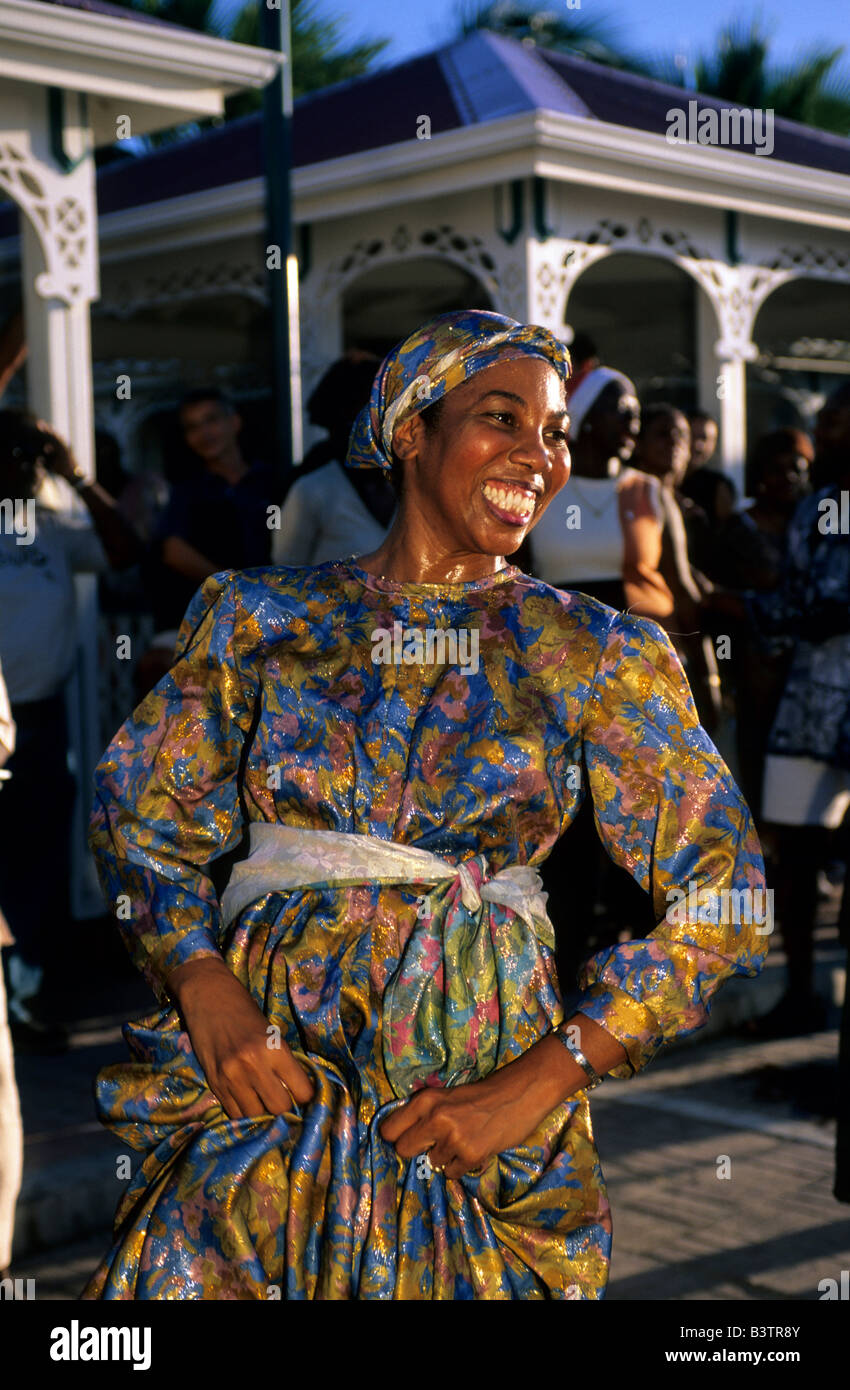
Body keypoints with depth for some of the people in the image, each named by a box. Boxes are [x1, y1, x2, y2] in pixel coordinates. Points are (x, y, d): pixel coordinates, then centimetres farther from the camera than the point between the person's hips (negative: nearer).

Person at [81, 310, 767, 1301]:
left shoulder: (595, 654, 1)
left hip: (479, 1085, 0)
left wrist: (538, 1084, -10)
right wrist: (206, 991, -11)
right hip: (263, 1075, 1)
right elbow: (139, 814, 7)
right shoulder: (262, 615, 5)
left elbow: (722, 900, -2)